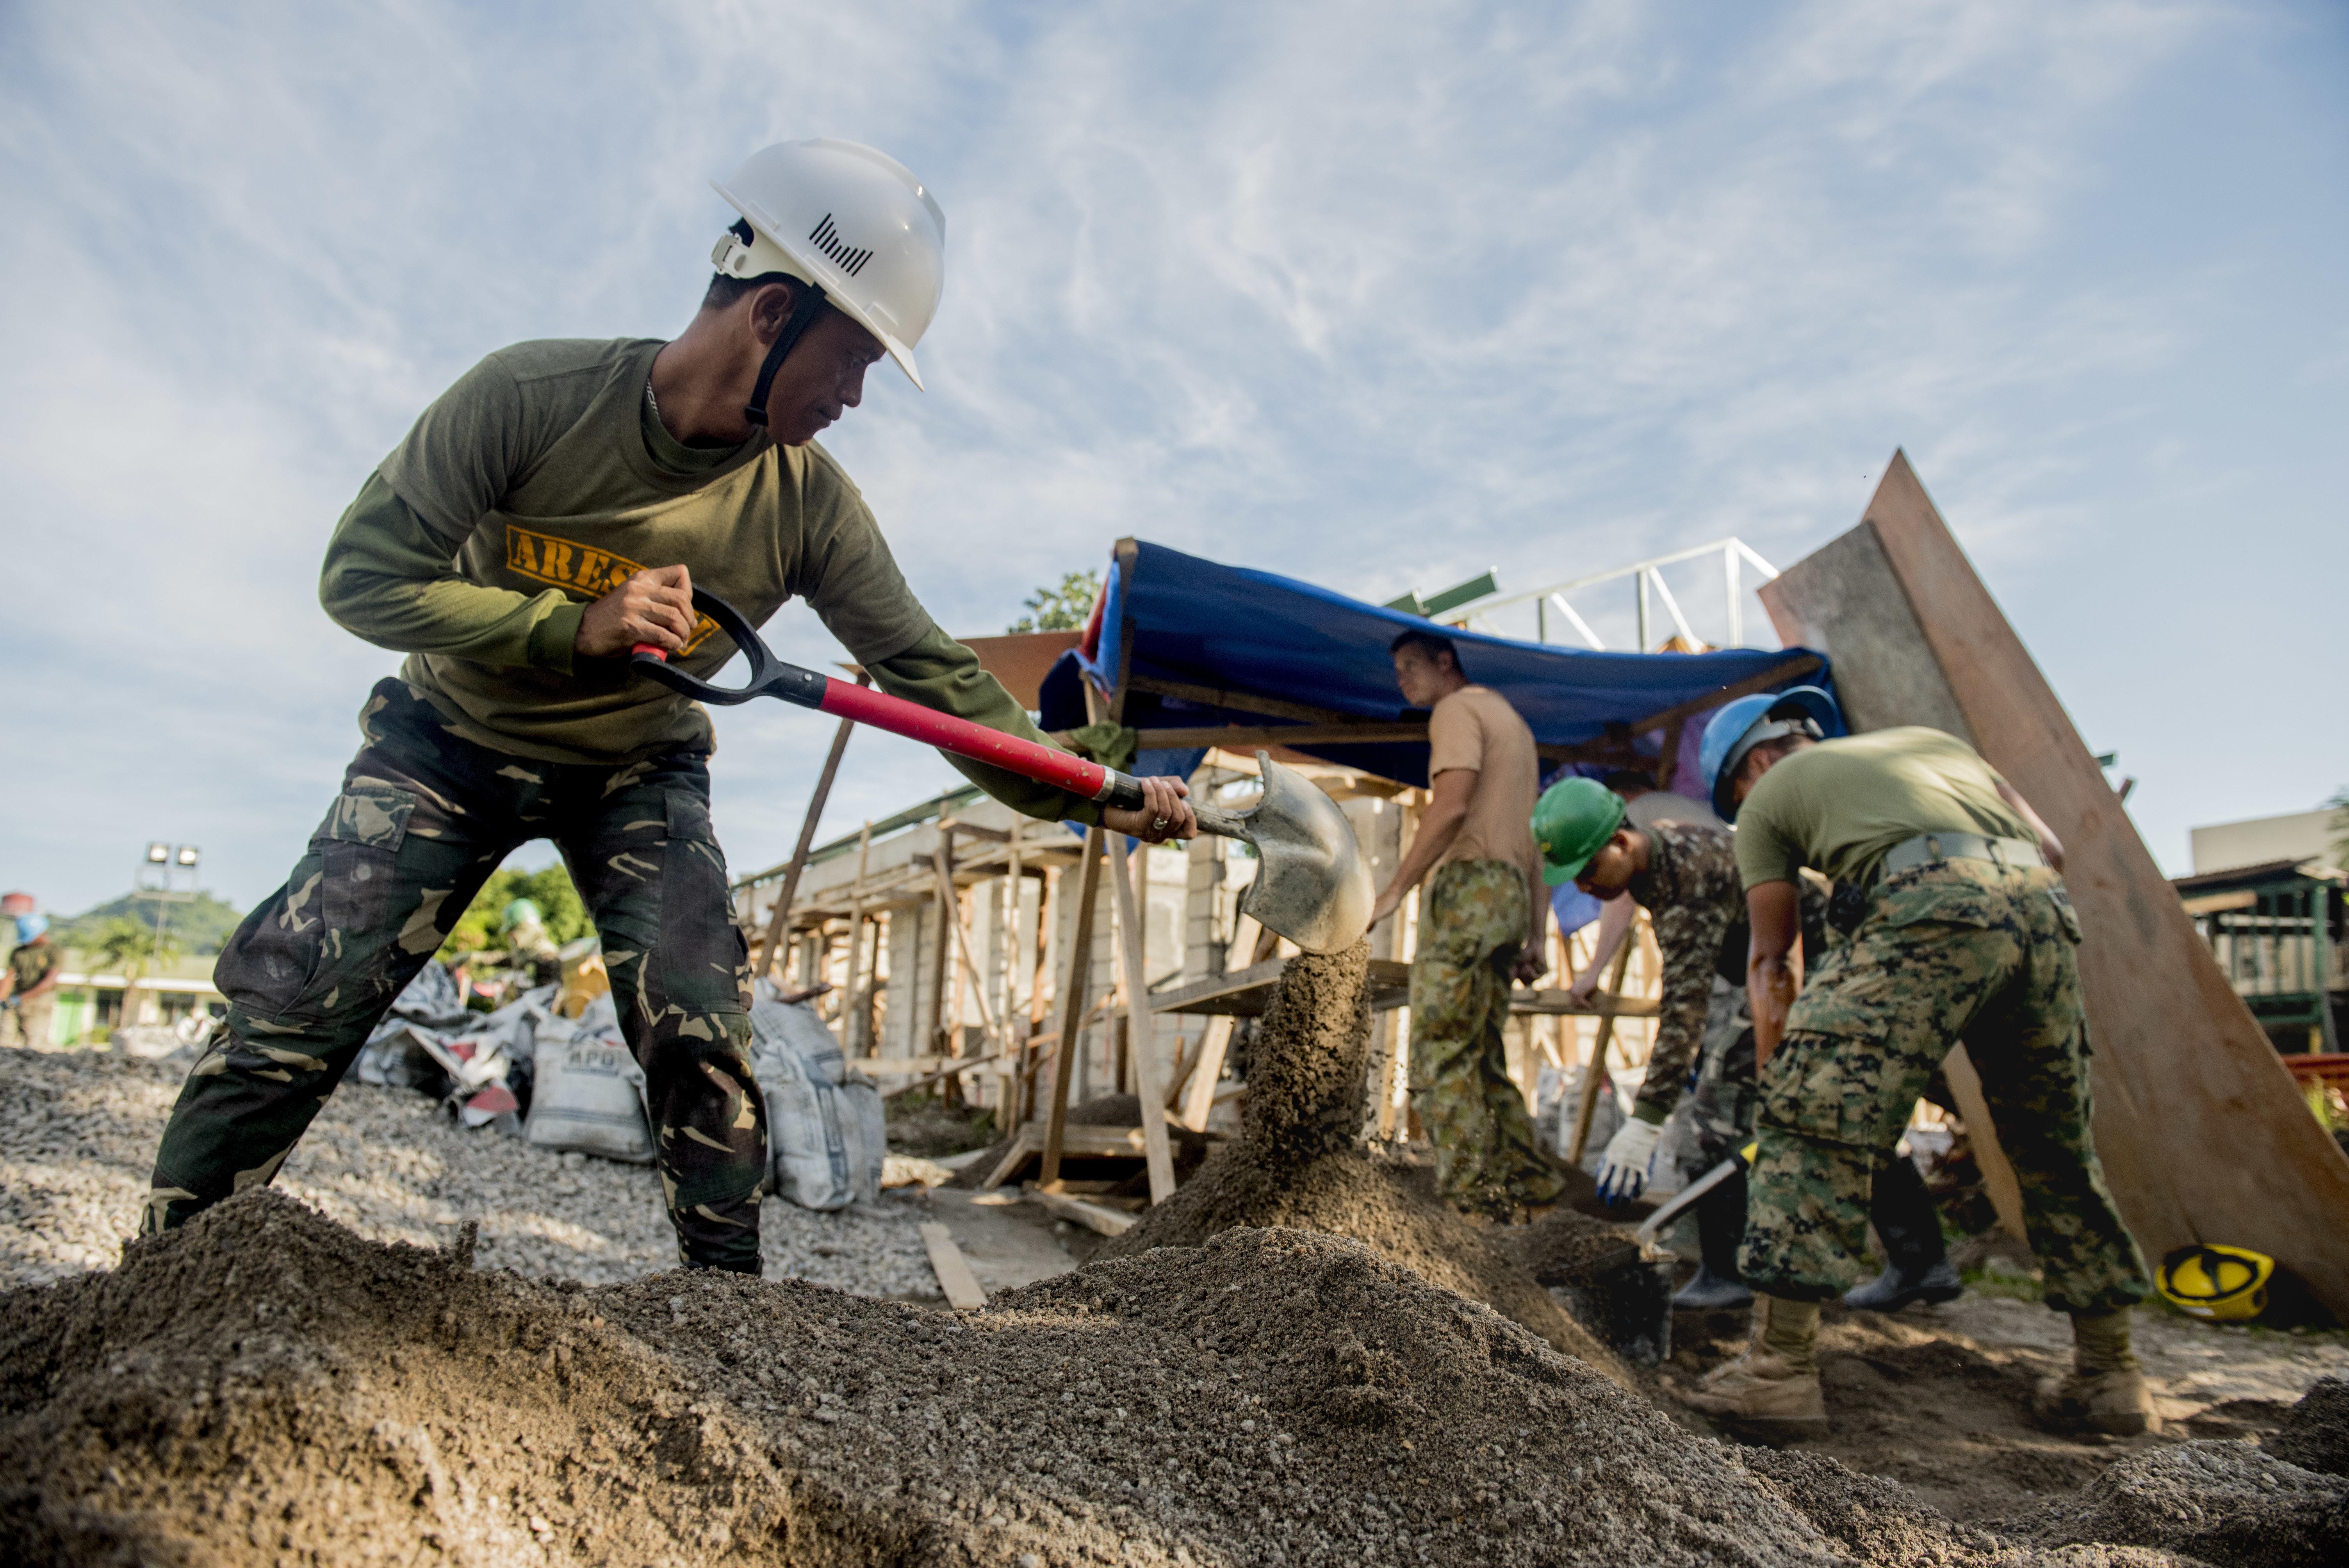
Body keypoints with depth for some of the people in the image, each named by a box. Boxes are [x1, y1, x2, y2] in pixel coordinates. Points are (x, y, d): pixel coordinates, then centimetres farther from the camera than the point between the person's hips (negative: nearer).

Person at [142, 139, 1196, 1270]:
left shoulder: (809, 507, -18)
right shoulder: (529, 396, -23)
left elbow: (927, 669, -15)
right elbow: (360, 576, -20)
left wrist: (1089, 796, -20)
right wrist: (574, 626, -35)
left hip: (639, 776, 1)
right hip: (448, 743, -1)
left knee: (700, 1037, -13)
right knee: (292, 1012, -8)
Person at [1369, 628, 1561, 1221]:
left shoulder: (1458, 709, -1)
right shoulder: (1510, 718, 28)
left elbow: (1451, 807, -18)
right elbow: (1535, 835, 24)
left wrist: (1395, 889, -16)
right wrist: (1535, 934, 22)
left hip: (1469, 884, -9)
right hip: (1511, 895, 10)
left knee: (1443, 1055, -9)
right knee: (1482, 1055, 12)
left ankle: (1470, 1200, -9)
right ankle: (1528, 1182, 13)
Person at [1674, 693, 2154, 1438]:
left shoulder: (1769, 796, 23)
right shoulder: (1932, 740, 37)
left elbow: (1770, 961, 22)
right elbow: (2050, 849, 28)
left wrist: (1777, 1084, 28)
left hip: (1930, 906, -6)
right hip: (2043, 907, 6)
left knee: (1814, 1121, -5)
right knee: (2056, 1147, 21)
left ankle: (1779, 1368, -9)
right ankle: (2111, 1374, 30)